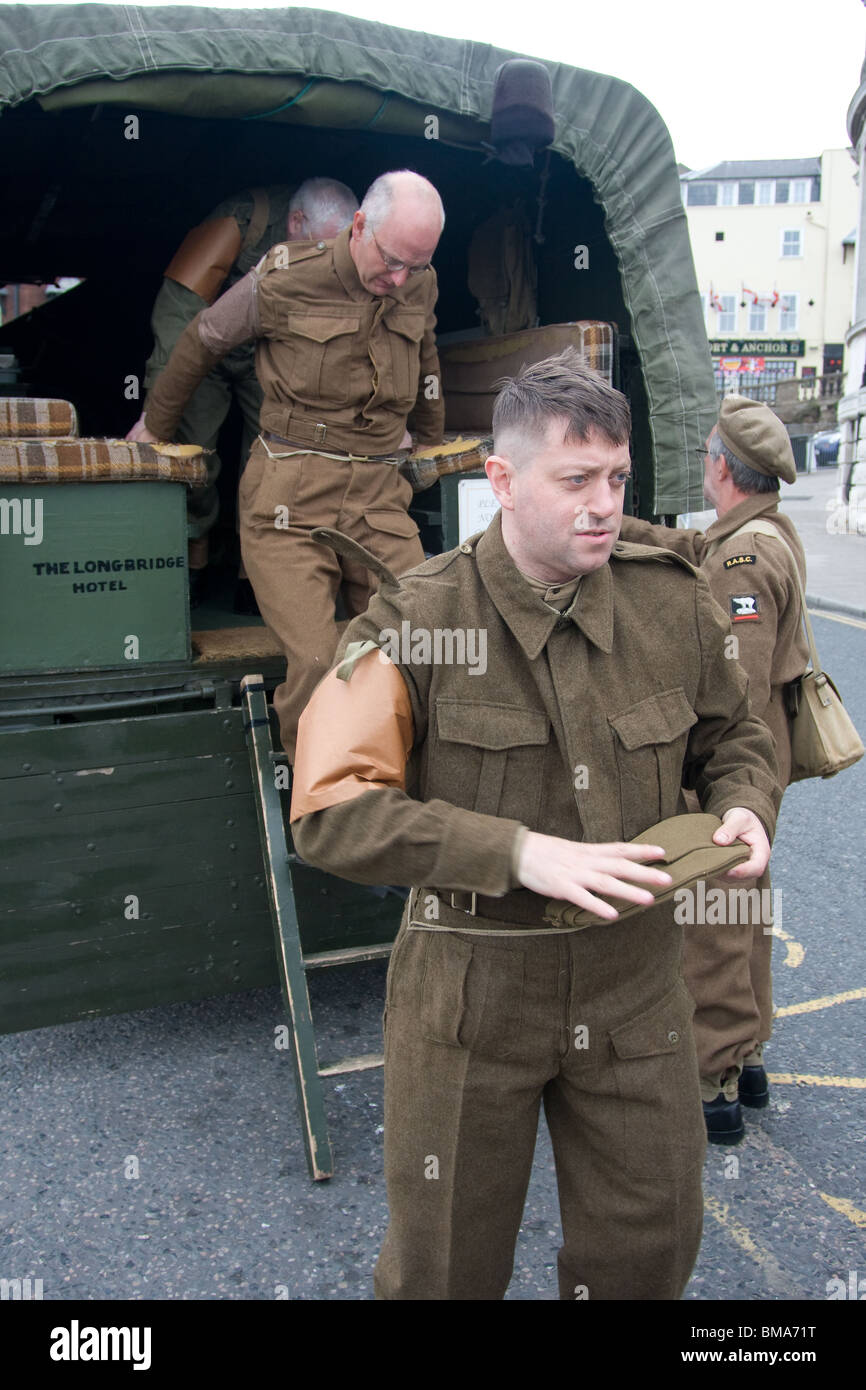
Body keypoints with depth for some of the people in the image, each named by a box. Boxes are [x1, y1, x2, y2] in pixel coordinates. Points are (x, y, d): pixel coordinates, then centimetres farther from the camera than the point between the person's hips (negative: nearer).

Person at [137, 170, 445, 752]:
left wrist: (429, 442, 44)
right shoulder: (285, 278, -3)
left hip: (380, 492, 4)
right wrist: (155, 429, 24)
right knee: (316, 664, -17)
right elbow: (202, 343, 12)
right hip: (289, 495, -3)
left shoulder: (420, 287, 9)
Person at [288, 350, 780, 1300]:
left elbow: (733, 738, 13)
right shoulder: (415, 620, -15)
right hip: (469, 984, -3)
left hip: (635, 981, 3)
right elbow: (327, 813, -21)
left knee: (648, 1251, 20)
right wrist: (517, 851, -29)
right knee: (446, 1265, 17)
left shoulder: (673, 600, -3)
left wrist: (743, 807, -10)